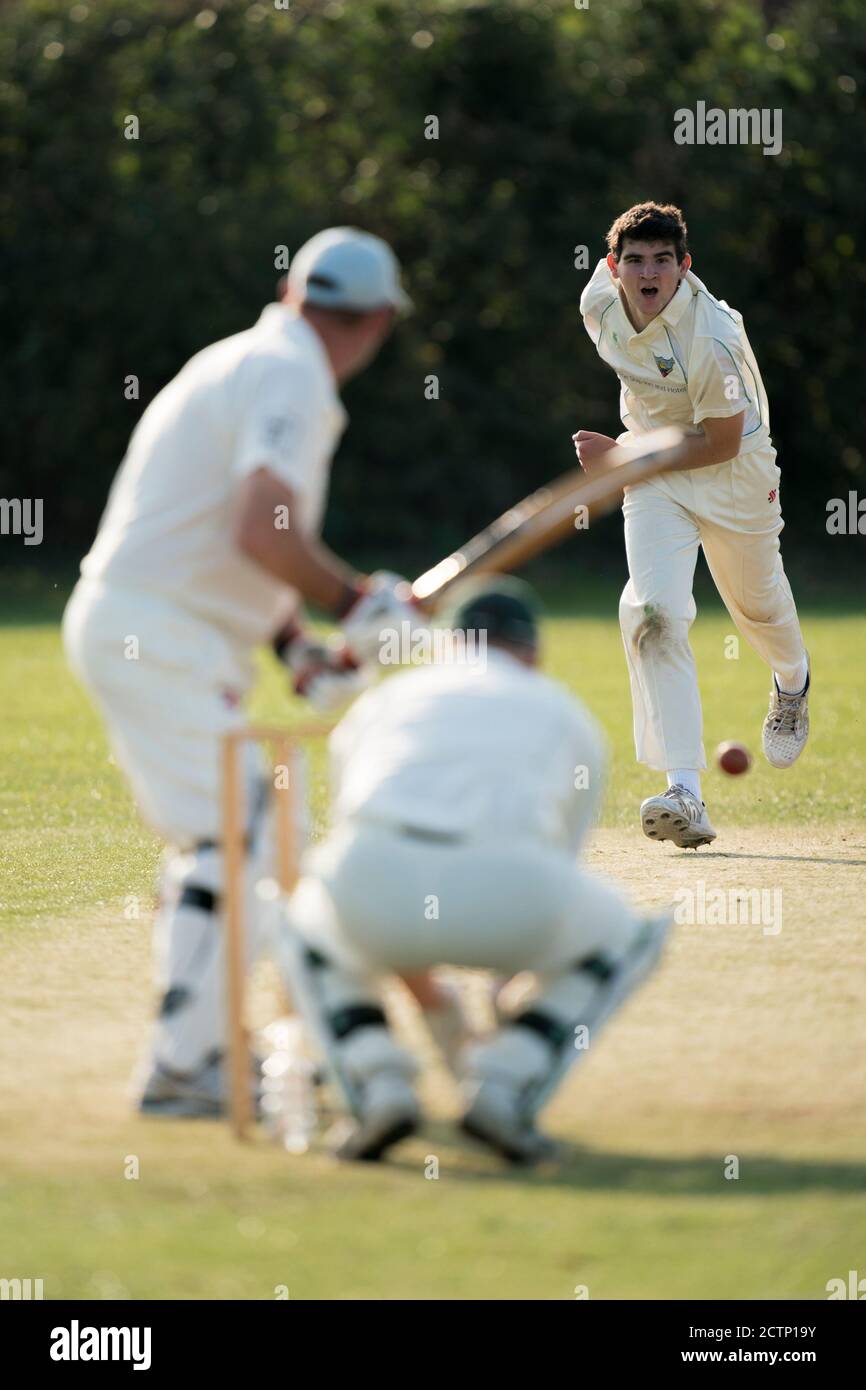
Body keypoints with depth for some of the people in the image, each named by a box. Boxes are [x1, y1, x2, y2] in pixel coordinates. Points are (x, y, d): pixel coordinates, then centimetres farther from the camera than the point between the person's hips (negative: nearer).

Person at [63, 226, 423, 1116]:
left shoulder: (246, 360, 19)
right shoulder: (291, 378, -12)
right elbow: (263, 535, -26)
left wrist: (300, 649, 11)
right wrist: (358, 600, -12)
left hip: (126, 629, 10)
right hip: (161, 634, -10)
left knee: (212, 833, 20)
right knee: (234, 834, -12)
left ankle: (201, 1042, 28)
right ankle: (181, 1067, -14)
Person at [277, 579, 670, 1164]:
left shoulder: (379, 699, 37)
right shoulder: (568, 716, 34)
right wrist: (502, 1021, 58)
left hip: (373, 875, 1)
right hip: (508, 888, -1)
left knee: (309, 930, 39)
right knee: (627, 939, 32)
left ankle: (380, 1088, 12)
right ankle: (503, 1084, 10)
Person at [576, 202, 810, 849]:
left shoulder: (714, 339, -32)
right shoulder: (599, 303, -14)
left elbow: (721, 443, -24)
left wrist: (622, 455, -26)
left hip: (734, 468, -3)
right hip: (653, 471, 3)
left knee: (756, 599, 19)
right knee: (653, 612, -18)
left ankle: (793, 684, 60)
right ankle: (684, 793, -26)